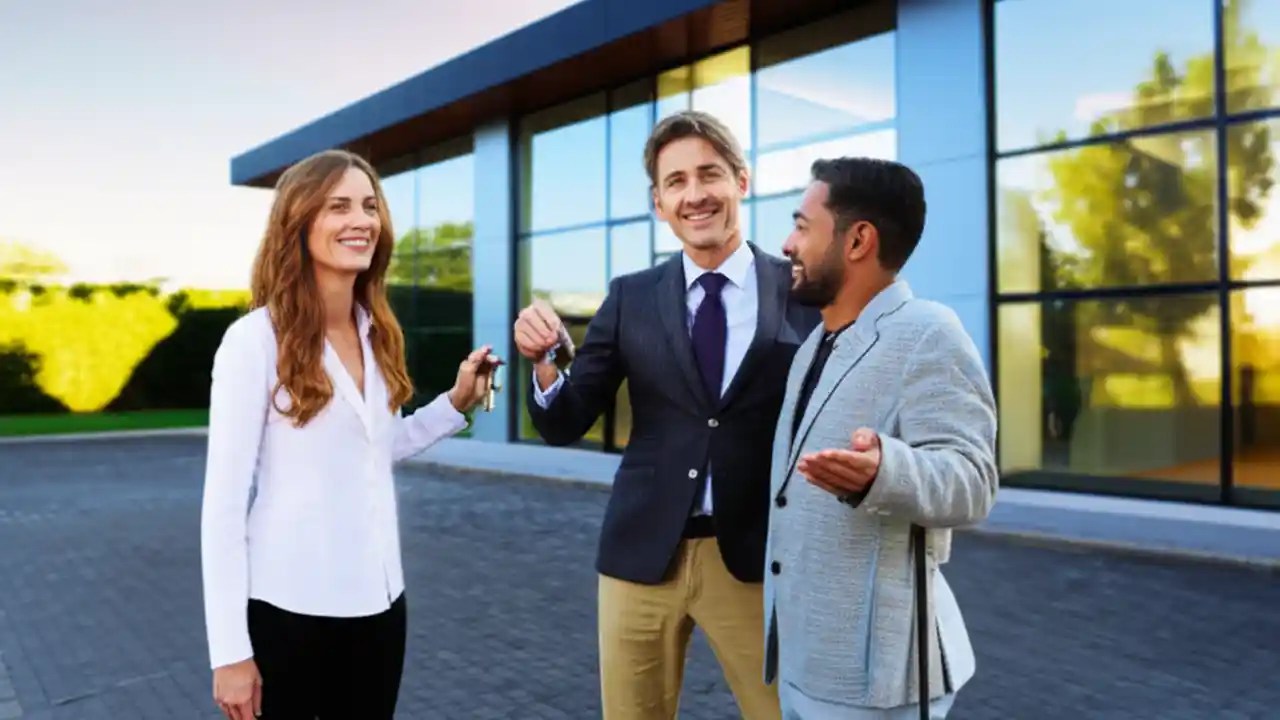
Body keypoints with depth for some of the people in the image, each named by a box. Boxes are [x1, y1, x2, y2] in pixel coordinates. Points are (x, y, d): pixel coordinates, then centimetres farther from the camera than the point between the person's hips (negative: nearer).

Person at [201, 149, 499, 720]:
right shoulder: (256, 339, -13)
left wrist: (457, 402, 4)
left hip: (378, 602, 6)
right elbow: (224, 502, -13)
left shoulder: (377, 333, 4)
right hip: (287, 608, -5)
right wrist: (230, 650, -14)